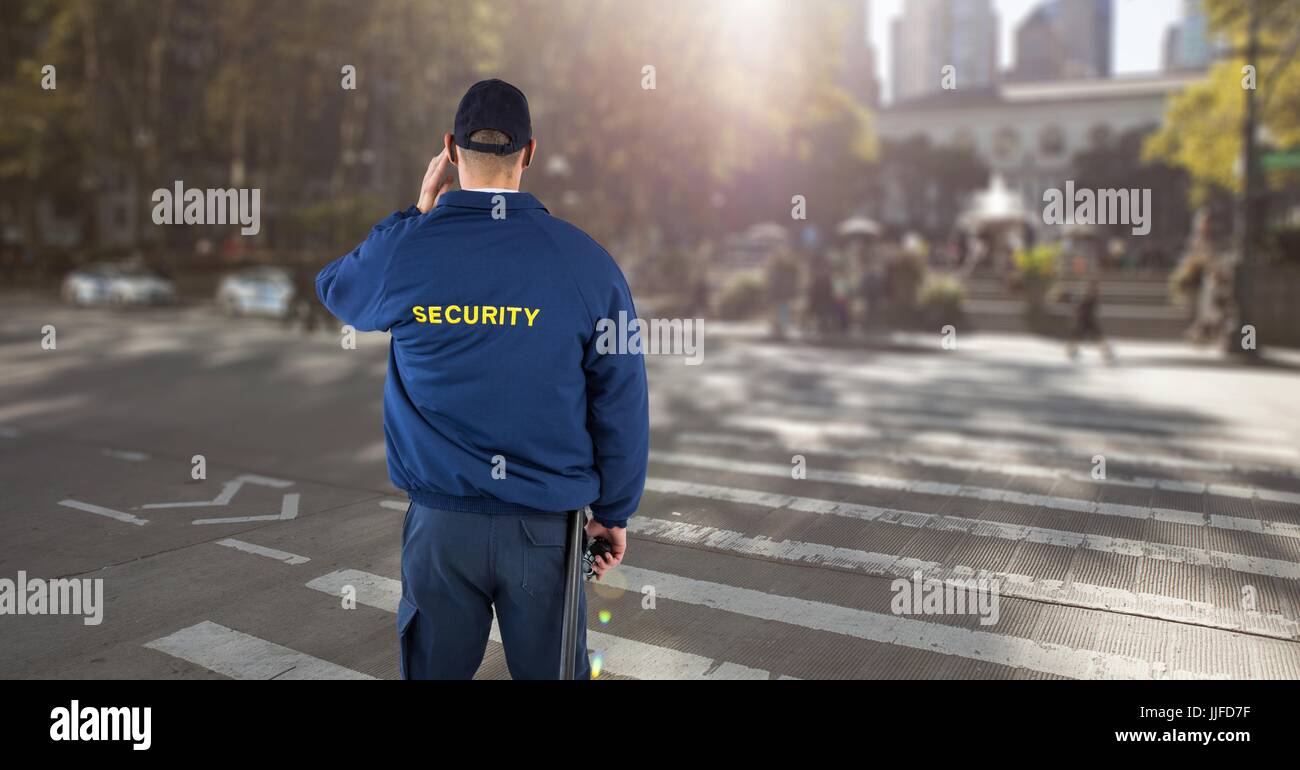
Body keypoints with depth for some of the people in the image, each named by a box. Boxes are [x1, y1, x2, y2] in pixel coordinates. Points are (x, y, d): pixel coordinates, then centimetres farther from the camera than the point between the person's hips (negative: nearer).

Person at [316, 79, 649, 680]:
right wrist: (614, 512, 6)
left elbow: (334, 288, 15)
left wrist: (417, 216, 18)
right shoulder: (586, 259, -9)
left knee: (433, 669, 19)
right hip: (548, 520, 0)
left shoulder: (405, 248, -9)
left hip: (440, 521, 1)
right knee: (551, 669, 15)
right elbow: (621, 400, -6)